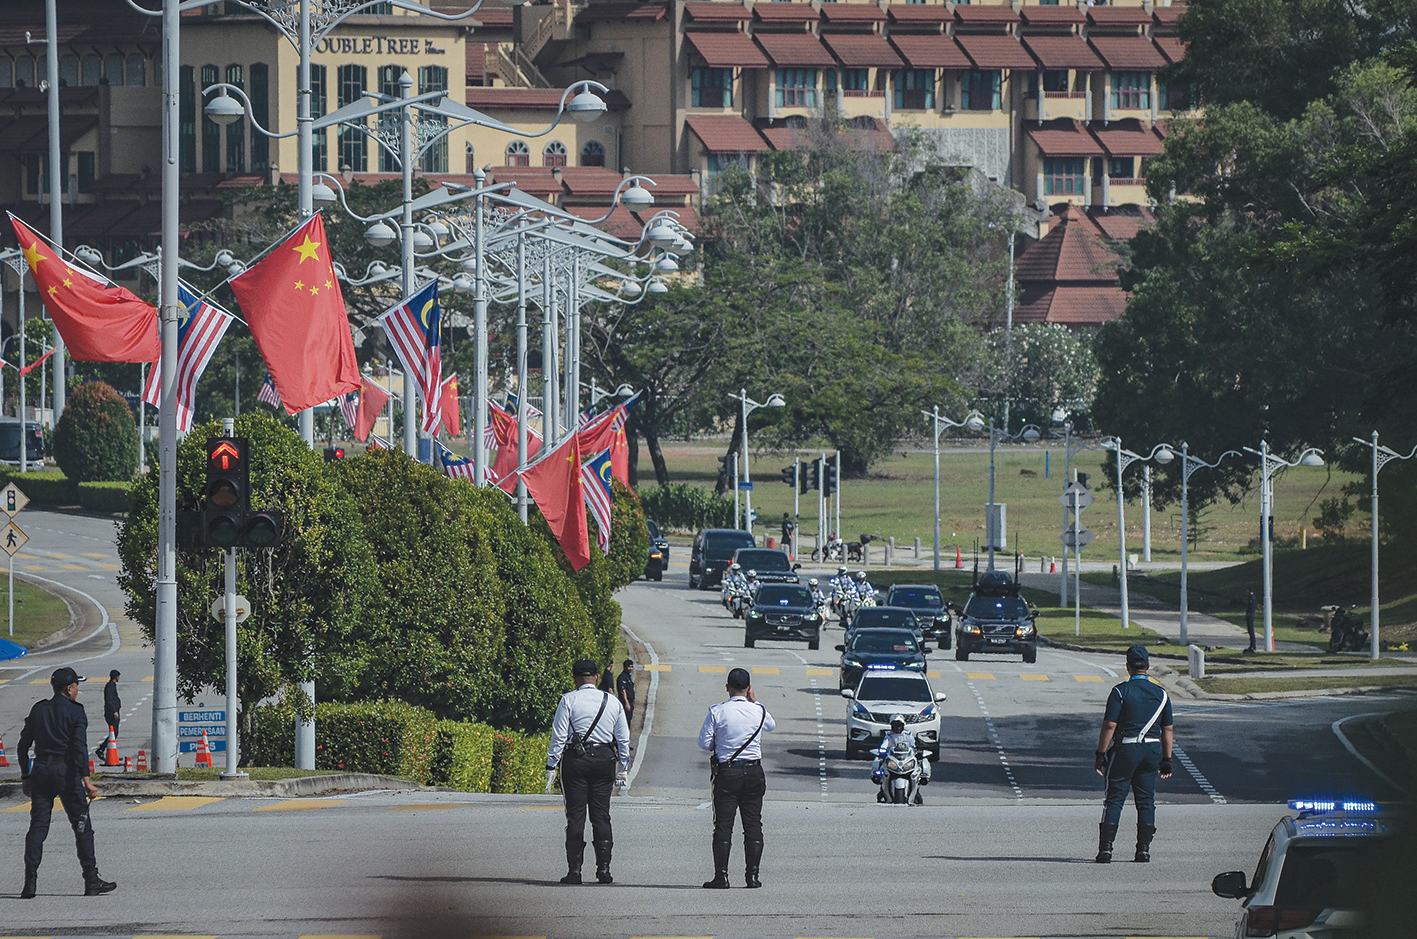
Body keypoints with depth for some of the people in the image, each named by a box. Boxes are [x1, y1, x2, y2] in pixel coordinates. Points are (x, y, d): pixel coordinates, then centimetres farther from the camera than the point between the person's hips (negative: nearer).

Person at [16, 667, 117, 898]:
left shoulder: (39, 709, 7)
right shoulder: (75, 712, -7)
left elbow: (24, 744, 9)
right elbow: (79, 748, -16)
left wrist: (25, 775, 17)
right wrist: (86, 780, -16)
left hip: (41, 770, 4)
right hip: (66, 772, -4)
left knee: (37, 827, 3)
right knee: (83, 828, 5)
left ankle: (30, 883, -6)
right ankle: (92, 881, 6)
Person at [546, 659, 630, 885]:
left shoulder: (569, 700, -4)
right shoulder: (612, 702, 7)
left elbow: (559, 737, -7)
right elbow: (624, 739, 12)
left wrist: (551, 766, -3)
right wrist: (623, 769, 20)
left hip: (576, 760, -3)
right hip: (605, 760, 3)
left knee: (575, 815, 0)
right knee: (601, 815, 7)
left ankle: (574, 869, -2)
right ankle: (603, 869, 3)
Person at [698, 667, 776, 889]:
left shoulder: (717, 711, -8)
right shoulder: (758, 711, -2)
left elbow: (704, 742, -7)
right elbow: (771, 725, 21)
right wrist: (754, 701, 25)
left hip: (726, 772, -2)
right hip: (753, 771, 2)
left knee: (723, 825, 0)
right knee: (753, 825, 8)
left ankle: (721, 875, -6)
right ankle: (752, 875, 5)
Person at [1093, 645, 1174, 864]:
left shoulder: (1121, 691, -8)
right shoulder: (1161, 694, 6)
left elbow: (1110, 725, -12)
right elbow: (1168, 730, 9)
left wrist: (1101, 754, -6)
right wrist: (1167, 760, 14)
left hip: (1126, 748, -3)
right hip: (1152, 751, 4)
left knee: (1114, 799, 2)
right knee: (1146, 801, 10)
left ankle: (1105, 848, -4)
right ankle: (1144, 849, 8)